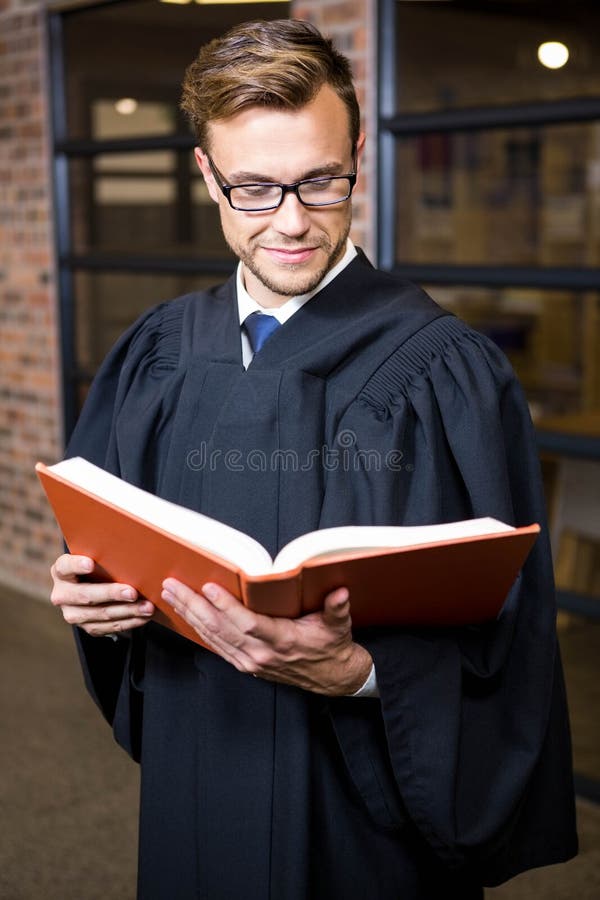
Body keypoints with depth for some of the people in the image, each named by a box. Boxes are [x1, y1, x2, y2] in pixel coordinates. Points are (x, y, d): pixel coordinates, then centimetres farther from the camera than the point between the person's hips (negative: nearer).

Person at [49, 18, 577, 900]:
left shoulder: (445, 372, -15)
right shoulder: (155, 358, 0)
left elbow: (499, 651, -15)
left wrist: (354, 670, -31)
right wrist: (96, 595, -11)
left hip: (366, 824, -4)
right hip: (193, 790, 4)